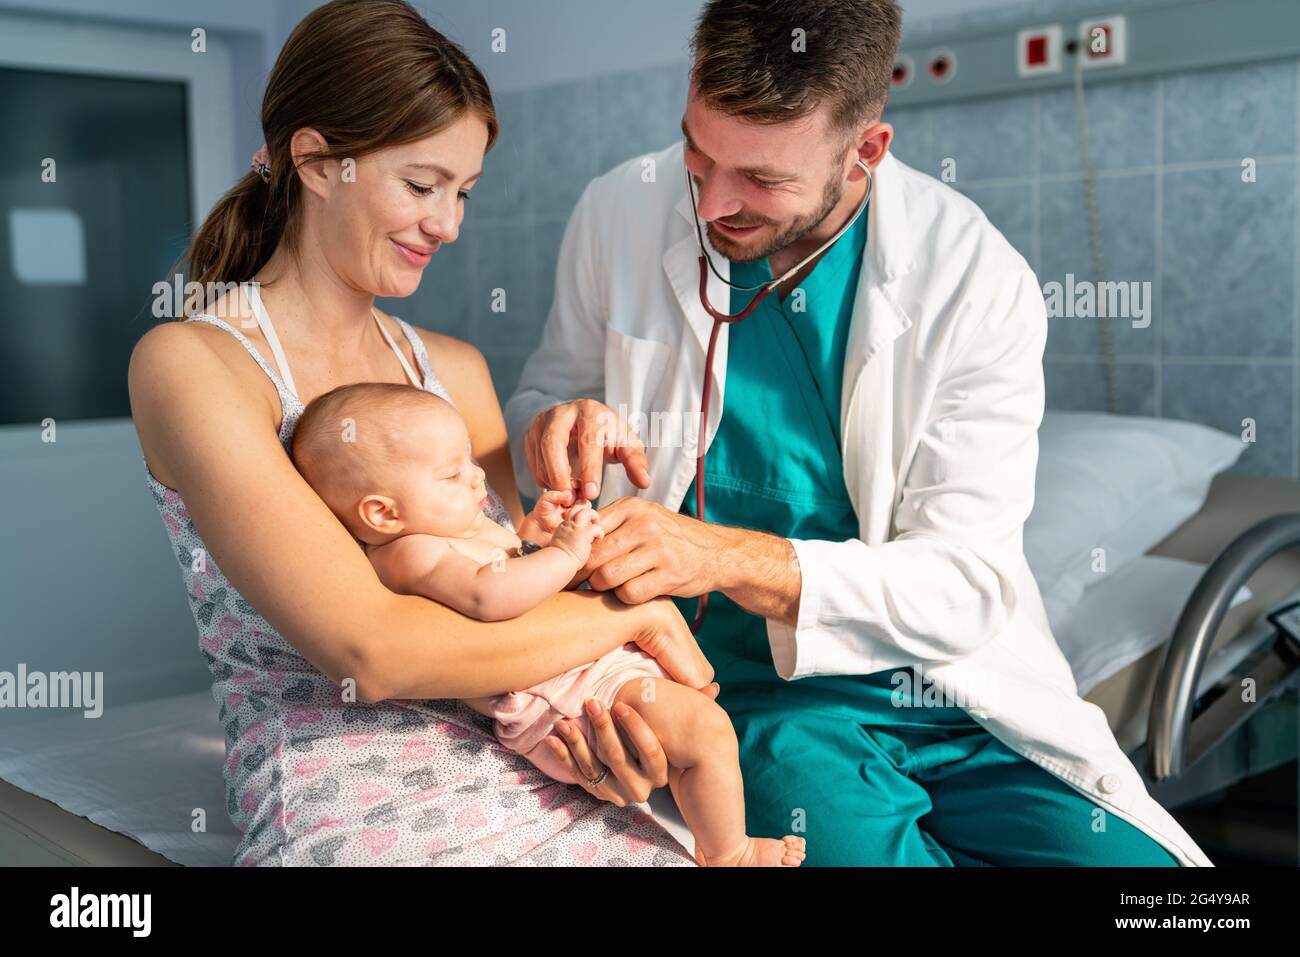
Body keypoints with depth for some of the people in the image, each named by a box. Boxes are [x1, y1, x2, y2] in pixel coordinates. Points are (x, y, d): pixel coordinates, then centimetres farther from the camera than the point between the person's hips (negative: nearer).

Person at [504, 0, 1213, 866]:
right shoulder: (621, 214, -3)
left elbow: (970, 583, -13)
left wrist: (733, 558, -27)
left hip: (952, 681, 1)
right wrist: (560, 426, -14)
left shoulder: (977, 278, -10)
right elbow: (541, 400, 13)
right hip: (746, 679, 0)